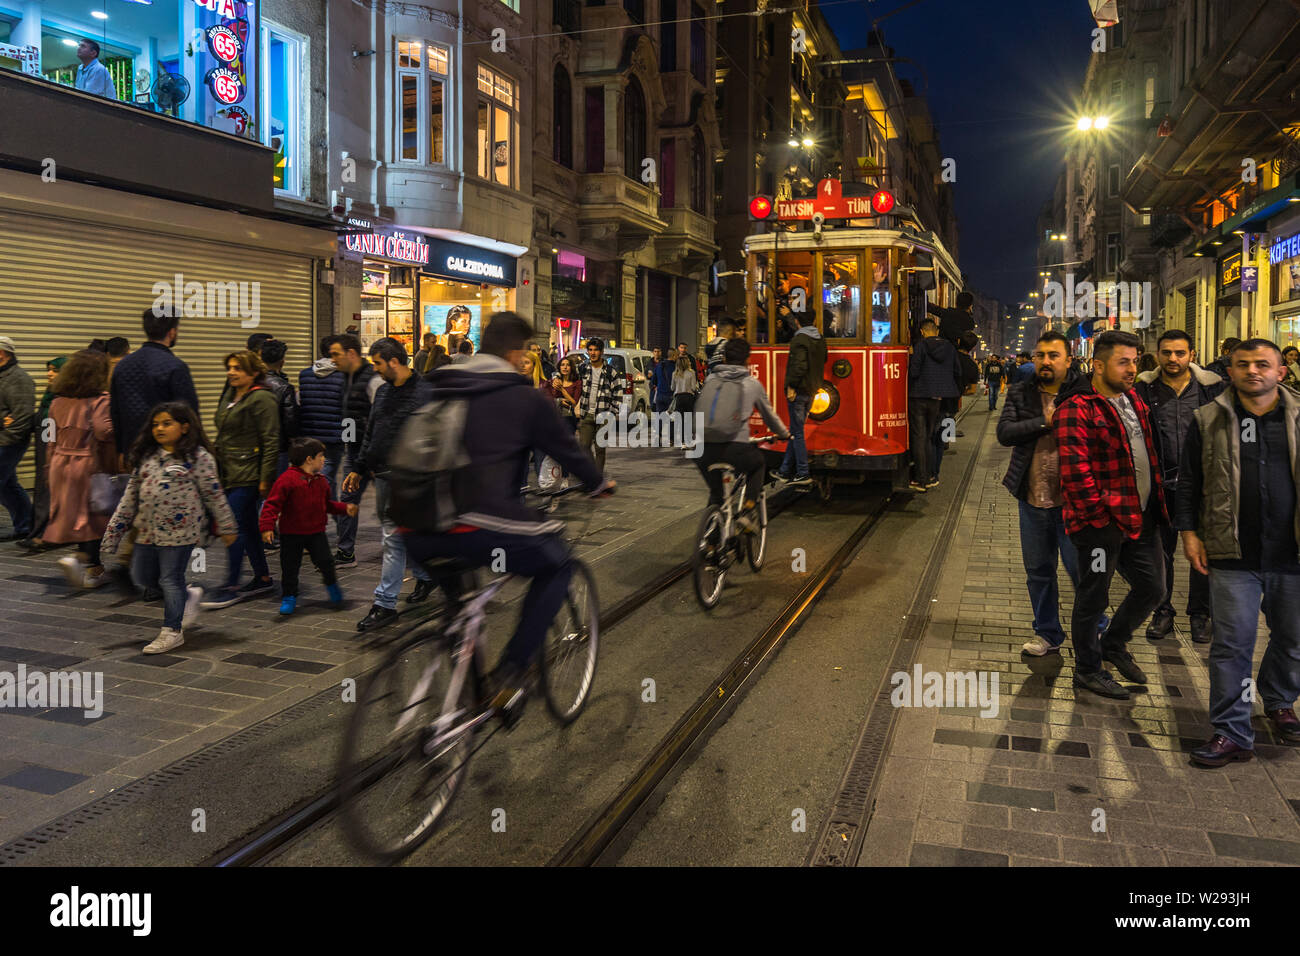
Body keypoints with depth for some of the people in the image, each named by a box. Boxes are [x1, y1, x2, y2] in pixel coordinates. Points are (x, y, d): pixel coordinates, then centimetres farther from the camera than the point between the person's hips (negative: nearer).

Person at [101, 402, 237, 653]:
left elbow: (213, 494, -3)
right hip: (147, 531, 7)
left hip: (179, 530, -7)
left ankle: (172, 631, 13)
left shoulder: (198, 457, -6)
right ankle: (189, 596, 32)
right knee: (142, 577, 12)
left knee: (171, 579, -1)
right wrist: (115, 527, 12)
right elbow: (131, 493, 15)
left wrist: (226, 527, 1)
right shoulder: (146, 457, 10)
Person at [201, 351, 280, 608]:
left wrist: (265, 478, -18)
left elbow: (271, 442, -15)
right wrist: (216, 467, 22)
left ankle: (231, 587, -4)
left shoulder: (262, 399, -11)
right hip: (229, 473, 9)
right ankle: (263, 579, 21)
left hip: (247, 476, -9)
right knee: (248, 527, 12)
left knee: (237, 527, -9)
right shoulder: (229, 396, 17)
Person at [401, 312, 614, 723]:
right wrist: (599, 484, 35)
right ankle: (510, 673, 8)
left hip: (418, 534, 6)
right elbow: (565, 447, 16)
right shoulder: (525, 397, 5)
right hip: (480, 527, -6)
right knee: (557, 564, 19)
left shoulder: (441, 391, 20)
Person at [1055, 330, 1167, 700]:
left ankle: (1113, 643, 40)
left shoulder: (1133, 400, 12)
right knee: (1093, 597, 6)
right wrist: (1104, 510, -19)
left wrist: (1156, 503, 15)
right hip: (1101, 522, -8)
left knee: (1152, 587, 18)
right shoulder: (1077, 409, -17)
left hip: (1141, 516, 9)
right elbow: (1076, 472, -22)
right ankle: (1087, 669, 23)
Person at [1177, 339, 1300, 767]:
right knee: (1232, 643, -1)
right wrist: (1189, 532, 0)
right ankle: (1232, 732, 8)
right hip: (1234, 556, -2)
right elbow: (1188, 482, 7)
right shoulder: (1209, 420, 3)